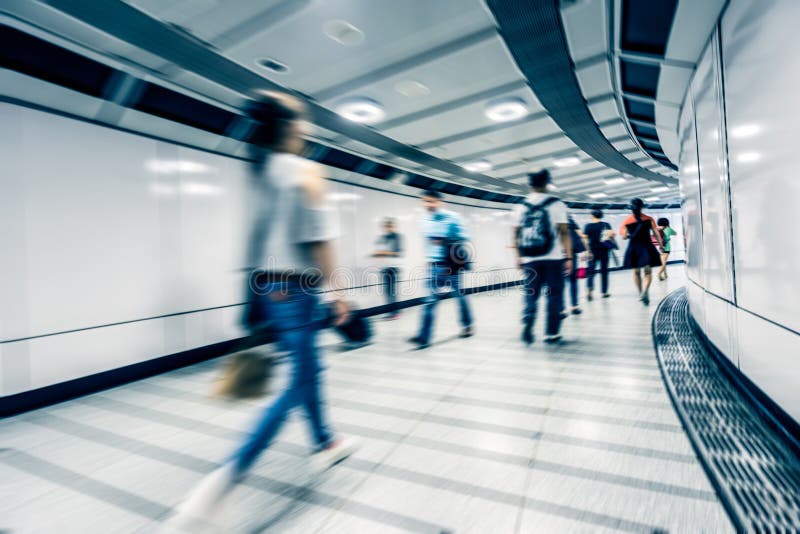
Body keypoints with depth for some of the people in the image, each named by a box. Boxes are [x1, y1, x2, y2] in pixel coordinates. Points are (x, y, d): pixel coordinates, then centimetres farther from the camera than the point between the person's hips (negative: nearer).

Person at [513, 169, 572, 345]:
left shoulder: (520, 207, 6)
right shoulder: (556, 204, -1)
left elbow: (516, 234, 7)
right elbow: (564, 232, -6)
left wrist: (519, 256, 15)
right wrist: (569, 257, -3)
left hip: (529, 259, 2)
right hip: (553, 258, -2)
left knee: (530, 294, 10)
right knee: (554, 295, 8)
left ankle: (527, 324, -11)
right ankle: (551, 333, 13)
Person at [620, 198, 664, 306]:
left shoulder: (626, 221, -2)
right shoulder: (649, 219, -3)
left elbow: (624, 236, -3)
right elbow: (656, 233, -3)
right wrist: (660, 244, 8)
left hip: (633, 248, 1)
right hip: (646, 247, -1)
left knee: (636, 272, 15)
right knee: (648, 272, 2)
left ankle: (641, 294, 25)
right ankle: (644, 292, -22)